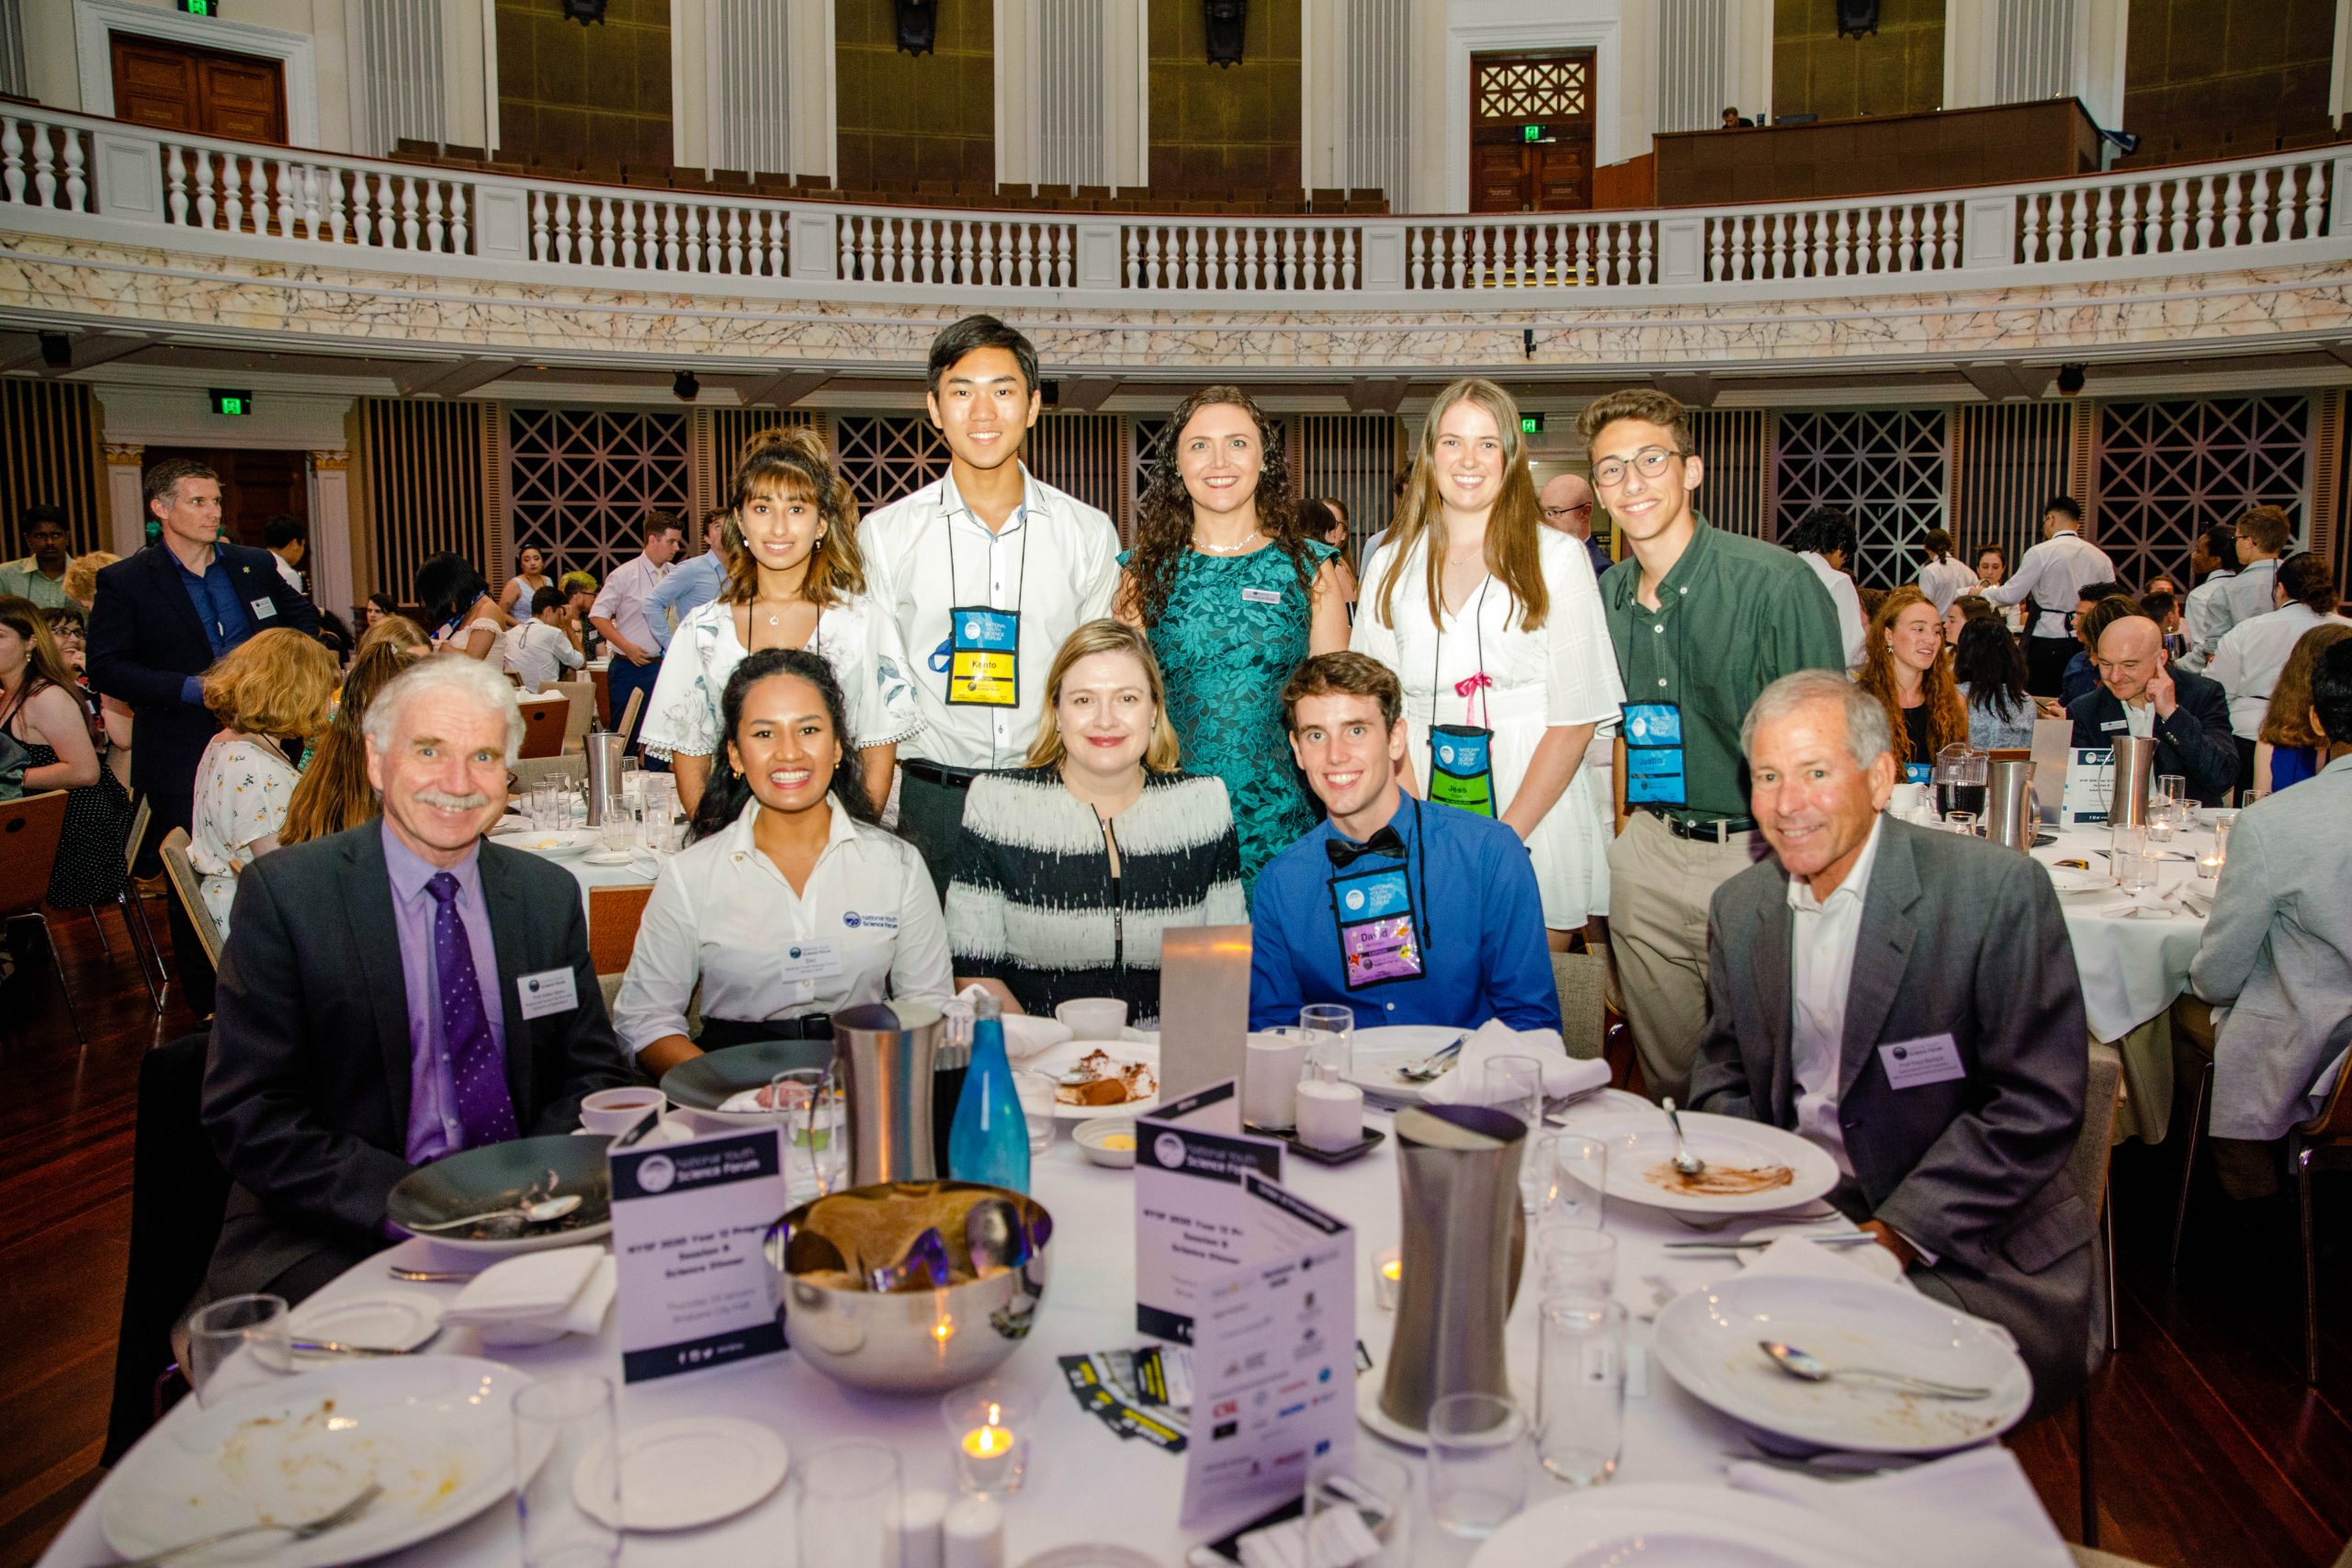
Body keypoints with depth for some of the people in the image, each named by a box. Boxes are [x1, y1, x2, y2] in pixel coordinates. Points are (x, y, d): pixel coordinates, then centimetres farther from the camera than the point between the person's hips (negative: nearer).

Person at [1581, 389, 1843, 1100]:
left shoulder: (1776, 582, -12)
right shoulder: (1608, 595, 6)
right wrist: (1625, 833, 11)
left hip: (1756, 854, -5)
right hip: (1648, 855, 5)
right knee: (1667, 1083, 15)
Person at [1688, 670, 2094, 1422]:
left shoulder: (1999, 892, -11)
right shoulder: (1739, 908, 6)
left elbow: (2037, 1106, -13)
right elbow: (1723, 1074, 14)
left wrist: (1897, 1237, -19)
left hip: (1965, 1250, -5)